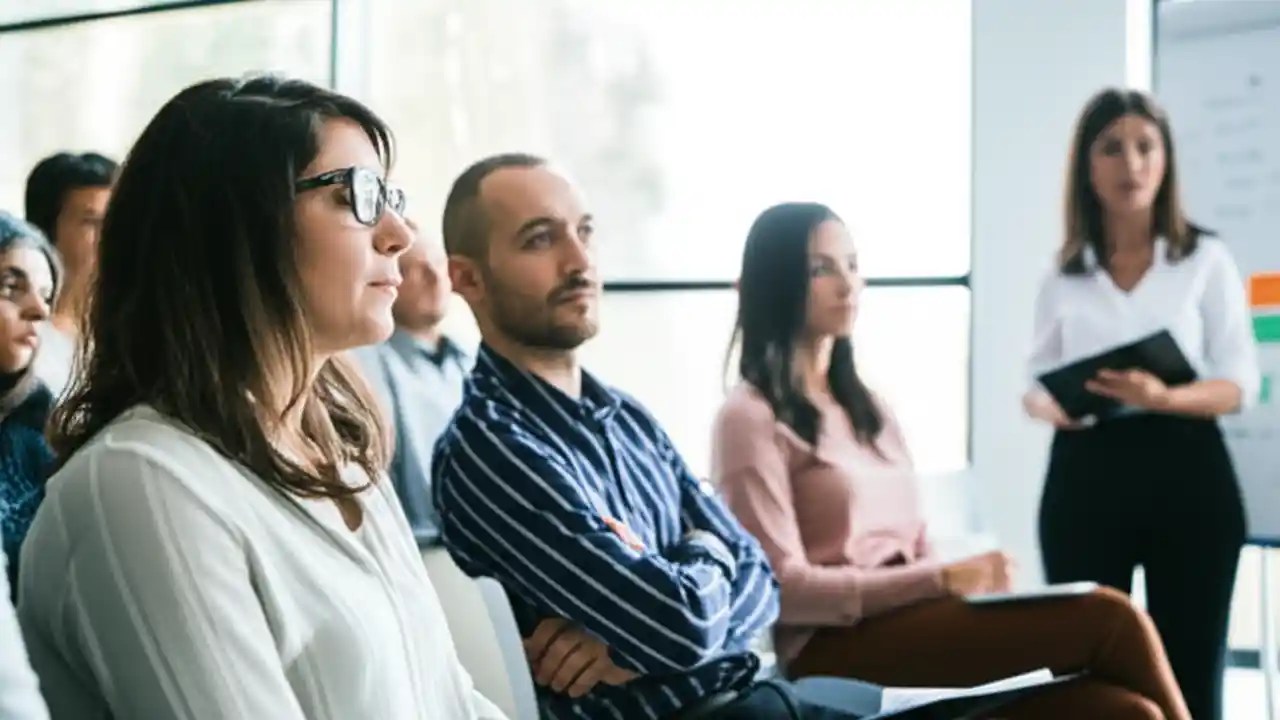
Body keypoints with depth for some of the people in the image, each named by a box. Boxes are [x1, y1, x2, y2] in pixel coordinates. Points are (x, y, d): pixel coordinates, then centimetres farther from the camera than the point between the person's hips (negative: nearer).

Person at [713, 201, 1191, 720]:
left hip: (911, 621, 7)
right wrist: (941, 581, -16)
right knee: (1109, 618, -22)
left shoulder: (867, 406, 22)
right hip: (840, 648, -7)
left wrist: (964, 582, -3)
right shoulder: (750, 420, -2)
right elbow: (782, 587, -11)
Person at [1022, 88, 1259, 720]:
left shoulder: (1206, 259, 2)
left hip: (1185, 477, -2)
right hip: (1086, 482, 2)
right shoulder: (1063, 275, 9)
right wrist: (1049, 404, -11)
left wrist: (1163, 398, -22)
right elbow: (1037, 383, 13)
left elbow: (1239, 383, -3)